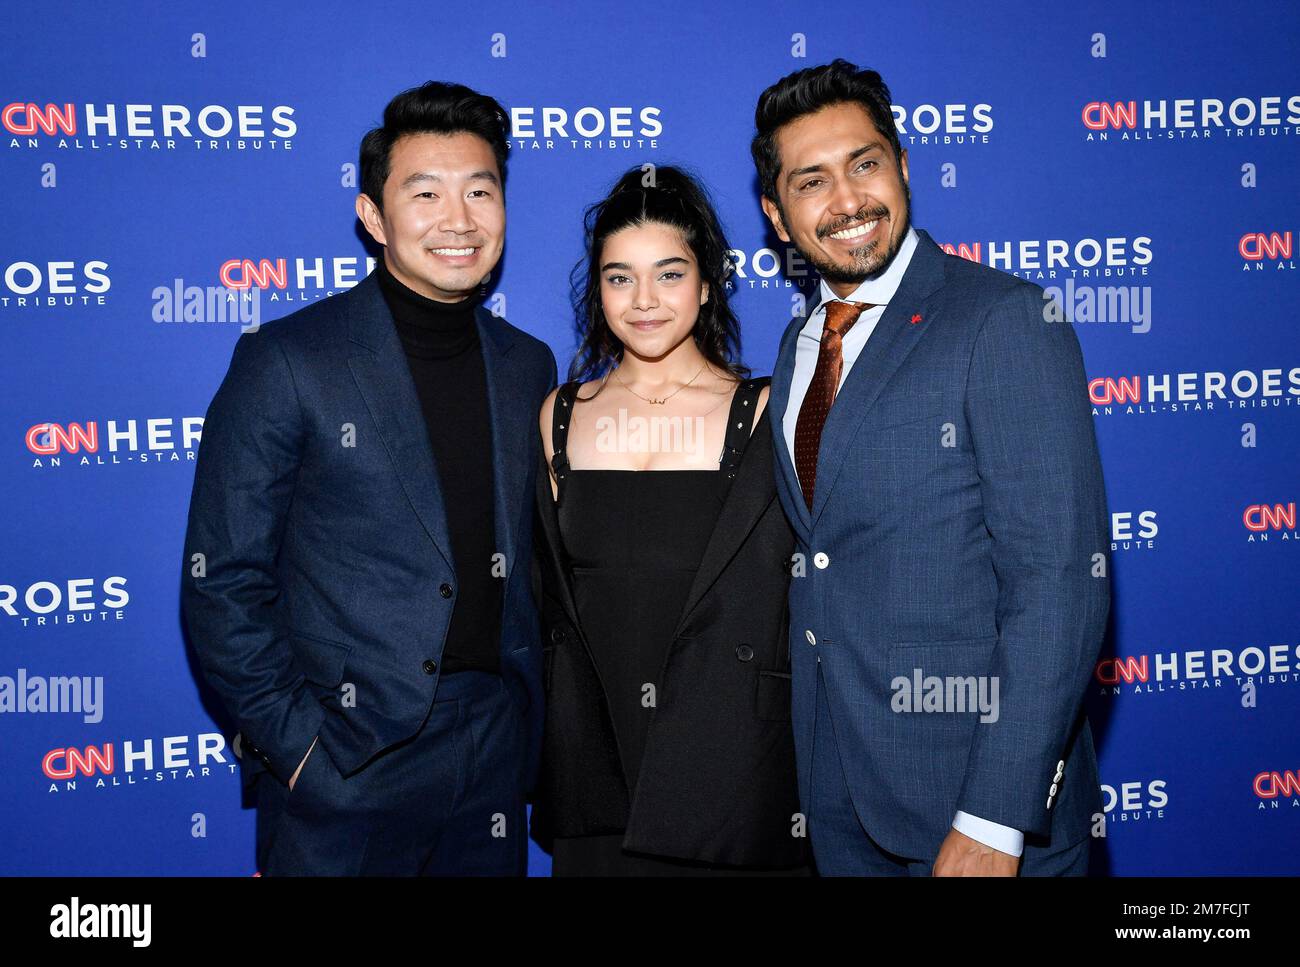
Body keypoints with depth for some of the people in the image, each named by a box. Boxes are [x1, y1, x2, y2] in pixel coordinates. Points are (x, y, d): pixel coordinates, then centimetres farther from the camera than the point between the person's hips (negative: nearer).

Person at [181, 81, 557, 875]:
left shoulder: (529, 366, 7)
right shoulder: (287, 363, -7)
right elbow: (223, 581, -7)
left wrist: (528, 720, 6)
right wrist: (296, 741, -12)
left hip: (494, 756, 4)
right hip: (343, 772, -4)